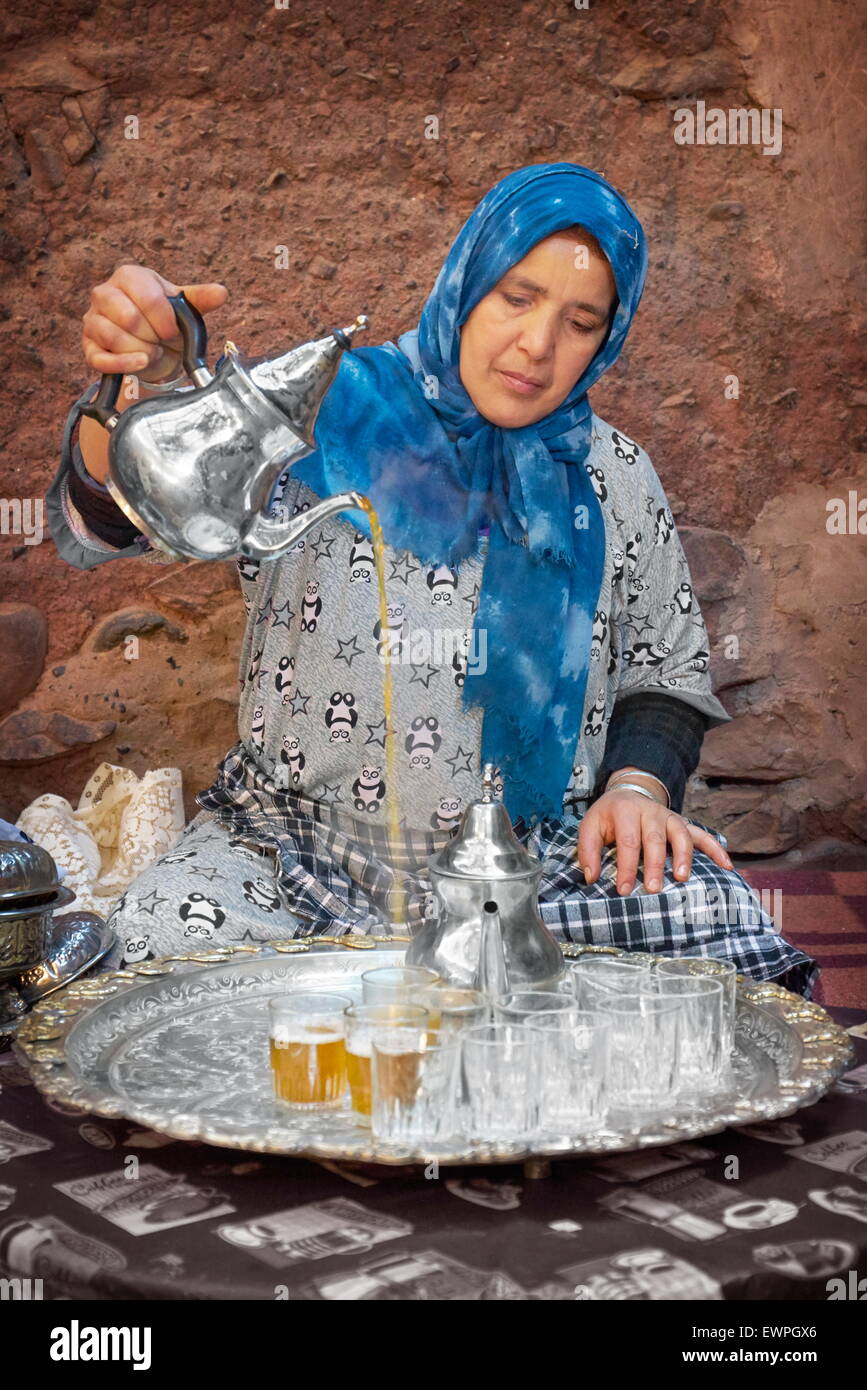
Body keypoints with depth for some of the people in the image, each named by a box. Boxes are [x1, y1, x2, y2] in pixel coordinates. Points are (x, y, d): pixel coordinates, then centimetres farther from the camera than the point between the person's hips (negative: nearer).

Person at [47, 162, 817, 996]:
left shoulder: (613, 480, 8)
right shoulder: (316, 414, 0)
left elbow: (667, 676, 17)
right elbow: (107, 520, -12)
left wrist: (638, 788, -3)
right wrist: (139, 382, -33)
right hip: (297, 856, -1)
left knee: (713, 914, -25)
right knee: (146, 959, -27)